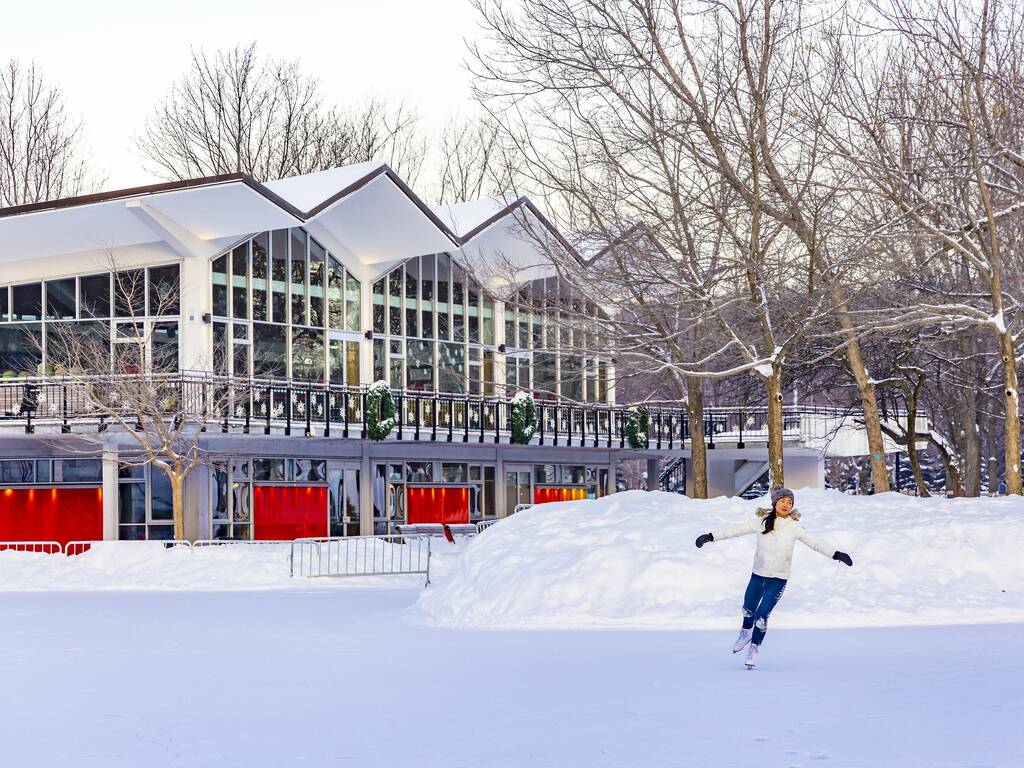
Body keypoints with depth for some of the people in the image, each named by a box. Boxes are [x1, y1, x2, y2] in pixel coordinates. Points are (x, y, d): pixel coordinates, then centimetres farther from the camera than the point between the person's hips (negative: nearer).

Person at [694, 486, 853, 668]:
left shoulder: (794, 527, -7)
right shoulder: (762, 522, -6)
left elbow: (816, 542, -8)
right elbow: (736, 530, -3)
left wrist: (835, 554, -19)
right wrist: (711, 536, -6)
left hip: (778, 580, -2)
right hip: (757, 576, 2)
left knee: (761, 617, -6)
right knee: (748, 610, 20)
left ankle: (754, 648, 16)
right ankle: (746, 633, 50)